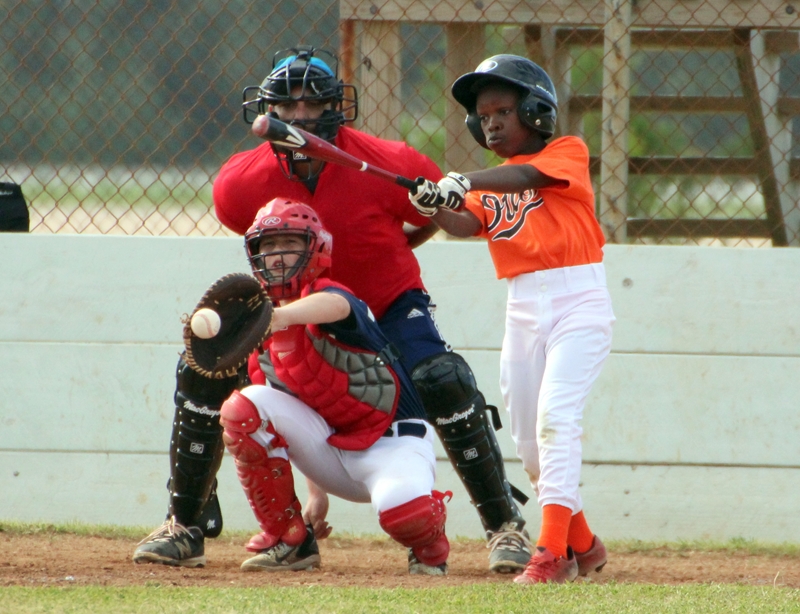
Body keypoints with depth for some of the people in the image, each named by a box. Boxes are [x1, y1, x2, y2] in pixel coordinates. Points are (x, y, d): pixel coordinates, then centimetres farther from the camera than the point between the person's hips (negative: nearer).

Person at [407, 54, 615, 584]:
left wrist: (465, 181, -36)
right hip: (523, 313, 7)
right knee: (529, 441, 8)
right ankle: (582, 546, 25)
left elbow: (526, 176, -20)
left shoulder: (568, 152, 0)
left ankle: (552, 548, -26)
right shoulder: (489, 185, 15)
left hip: (579, 302, -7)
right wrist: (437, 208, -26)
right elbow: (469, 224, -4)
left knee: (555, 417, -21)